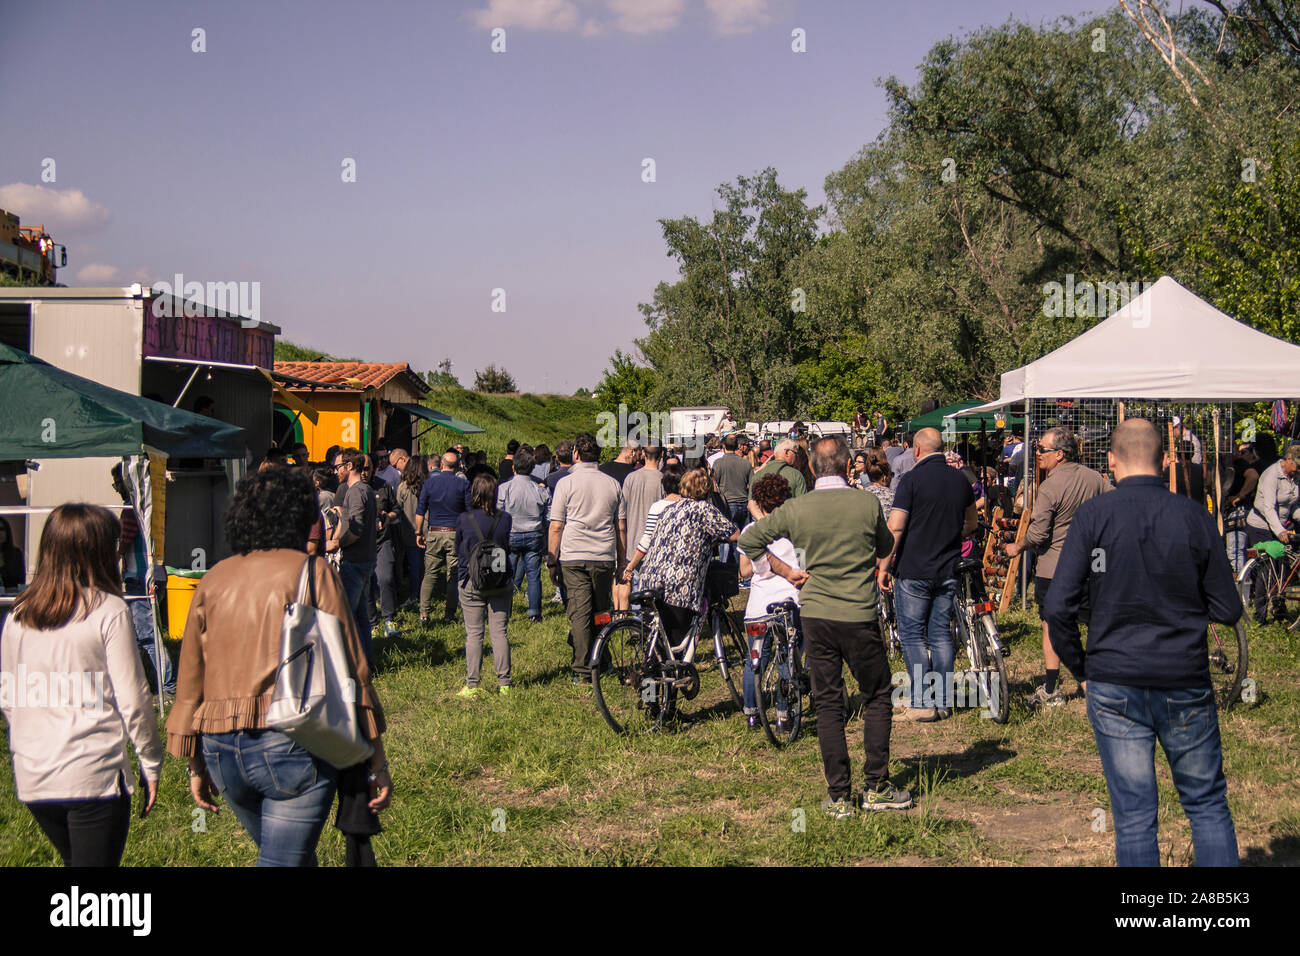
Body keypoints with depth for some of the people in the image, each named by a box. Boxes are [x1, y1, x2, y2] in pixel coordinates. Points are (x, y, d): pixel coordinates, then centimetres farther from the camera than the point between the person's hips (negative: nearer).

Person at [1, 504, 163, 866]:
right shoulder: (108, 611, -9)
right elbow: (132, 700, -9)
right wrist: (151, 764, 2)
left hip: (32, 779, 6)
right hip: (94, 777, -5)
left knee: (74, 861, 24)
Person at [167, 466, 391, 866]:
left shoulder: (213, 581, 11)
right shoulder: (313, 572, -2)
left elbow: (190, 680, 13)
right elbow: (350, 669, -5)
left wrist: (196, 765, 22)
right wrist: (376, 759, 0)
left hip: (222, 751, 6)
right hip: (291, 743, -6)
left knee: (285, 852, 22)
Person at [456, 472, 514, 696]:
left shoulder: (464, 519, -6)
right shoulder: (505, 518, -4)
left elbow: (458, 550, 6)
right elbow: (510, 547, 4)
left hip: (471, 583, -1)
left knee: (473, 634, 3)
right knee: (499, 632, 6)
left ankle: (471, 685, 3)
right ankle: (504, 683, 6)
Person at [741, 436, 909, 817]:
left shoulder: (796, 508, -3)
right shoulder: (868, 504, -6)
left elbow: (748, 539, 5)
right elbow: (886, 547, 12)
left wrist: (785, 571, 9)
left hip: (816, 614, 2)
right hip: (860, 615, -2)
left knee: (828, 704, 8)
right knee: (877, 698, 14)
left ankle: (838, 796, 11)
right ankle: (877, 788, 14)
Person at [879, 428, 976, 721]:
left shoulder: (912, 479, -11)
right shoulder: (961, 480, 7)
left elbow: (895, 528, -15)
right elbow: (972, 525, 20)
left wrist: (885, 567, -7)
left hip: (913, 571, -5)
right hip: (948, 571, 5)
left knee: (912, 635, 1)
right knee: (941, 634, 11)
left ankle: (922, 702, -2)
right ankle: (944, 701, 13)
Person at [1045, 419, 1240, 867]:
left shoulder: (1093, 515, -7)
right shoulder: (1194, 517, -5)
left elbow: (1059, 607, -10)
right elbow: (1228, 610, 0)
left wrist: (1080, 666, 5)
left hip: (1114, 687, 0)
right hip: (1186, 684, 1)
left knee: (1134, 816, 6)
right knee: (1208, 805, 15)